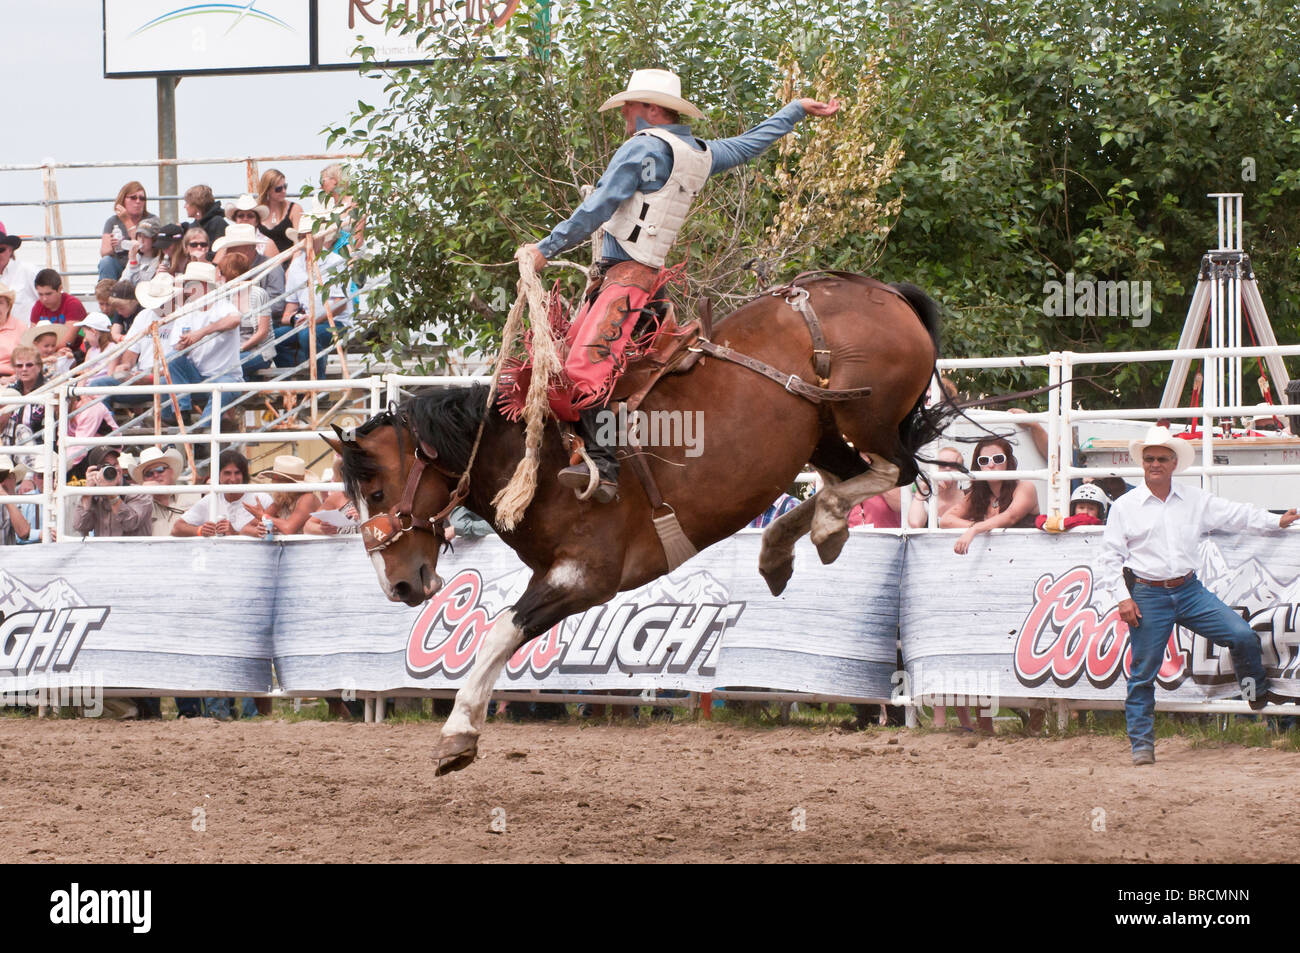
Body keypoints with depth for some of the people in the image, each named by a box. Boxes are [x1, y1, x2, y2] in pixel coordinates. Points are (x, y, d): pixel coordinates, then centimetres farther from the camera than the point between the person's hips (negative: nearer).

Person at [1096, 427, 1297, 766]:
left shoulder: (1196, 500, 10)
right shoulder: (1124, 507, 2)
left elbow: (1236, 516, 18)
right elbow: (1110, 556, 2)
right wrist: (1122, 598, -6)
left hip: (1190, 591, 2)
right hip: (1149, 596, -2)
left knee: (1242, 636, -10)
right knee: (1143, 673, -3)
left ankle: (1259, 699, 16)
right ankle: (1141, 746, 6)